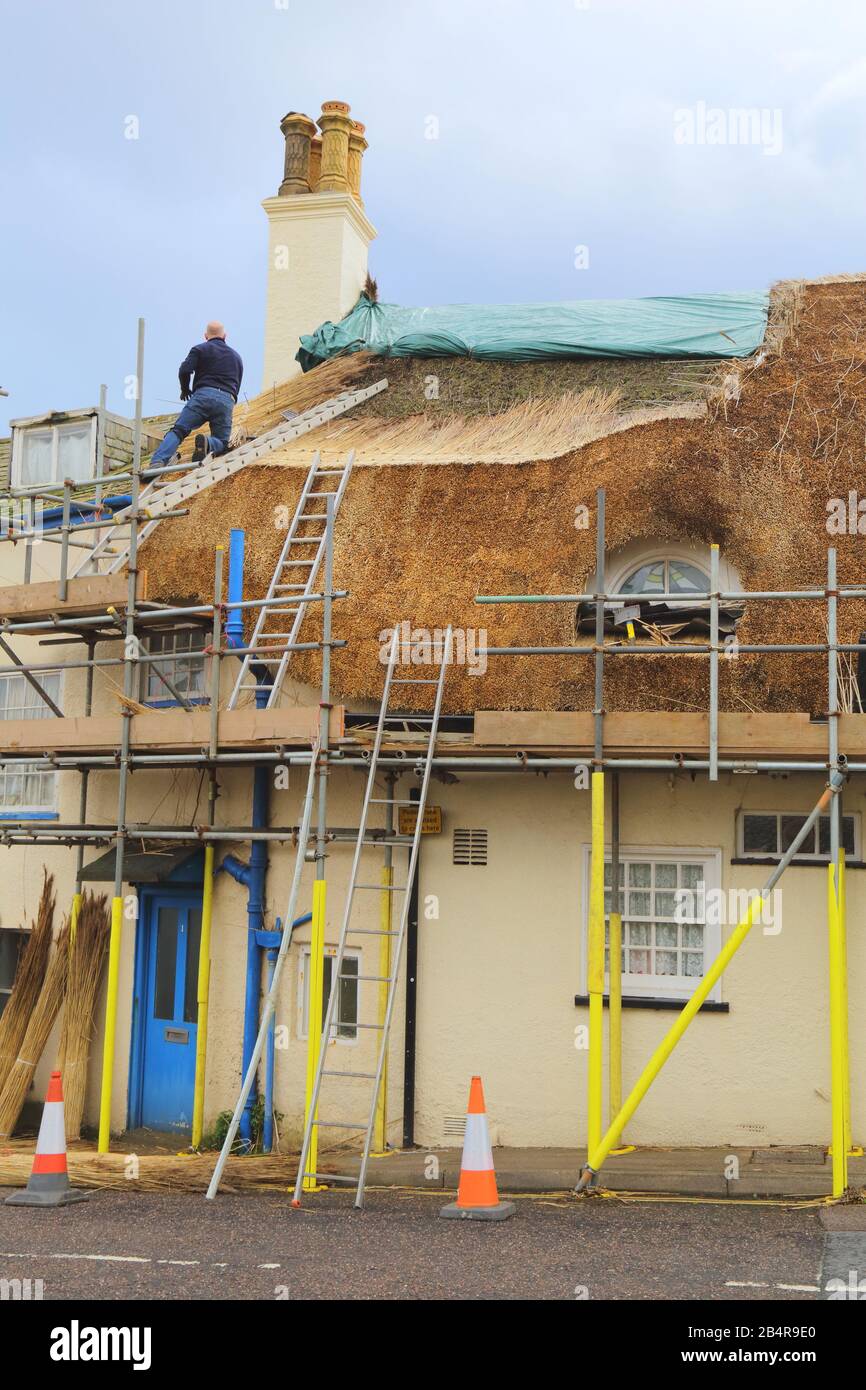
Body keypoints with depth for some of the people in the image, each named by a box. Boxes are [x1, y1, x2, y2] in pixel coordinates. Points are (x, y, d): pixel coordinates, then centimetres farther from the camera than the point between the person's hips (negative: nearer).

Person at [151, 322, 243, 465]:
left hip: (203, 395, -3)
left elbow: (184, 371, -1)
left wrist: (184, 389, 17)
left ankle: (158, 461, -31)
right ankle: (207, 443, -27)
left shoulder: (200, 349, 13)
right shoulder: (236, 356, 29)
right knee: (221, 443, 10)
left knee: (177, 431, -7)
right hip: (227, 401, 3)